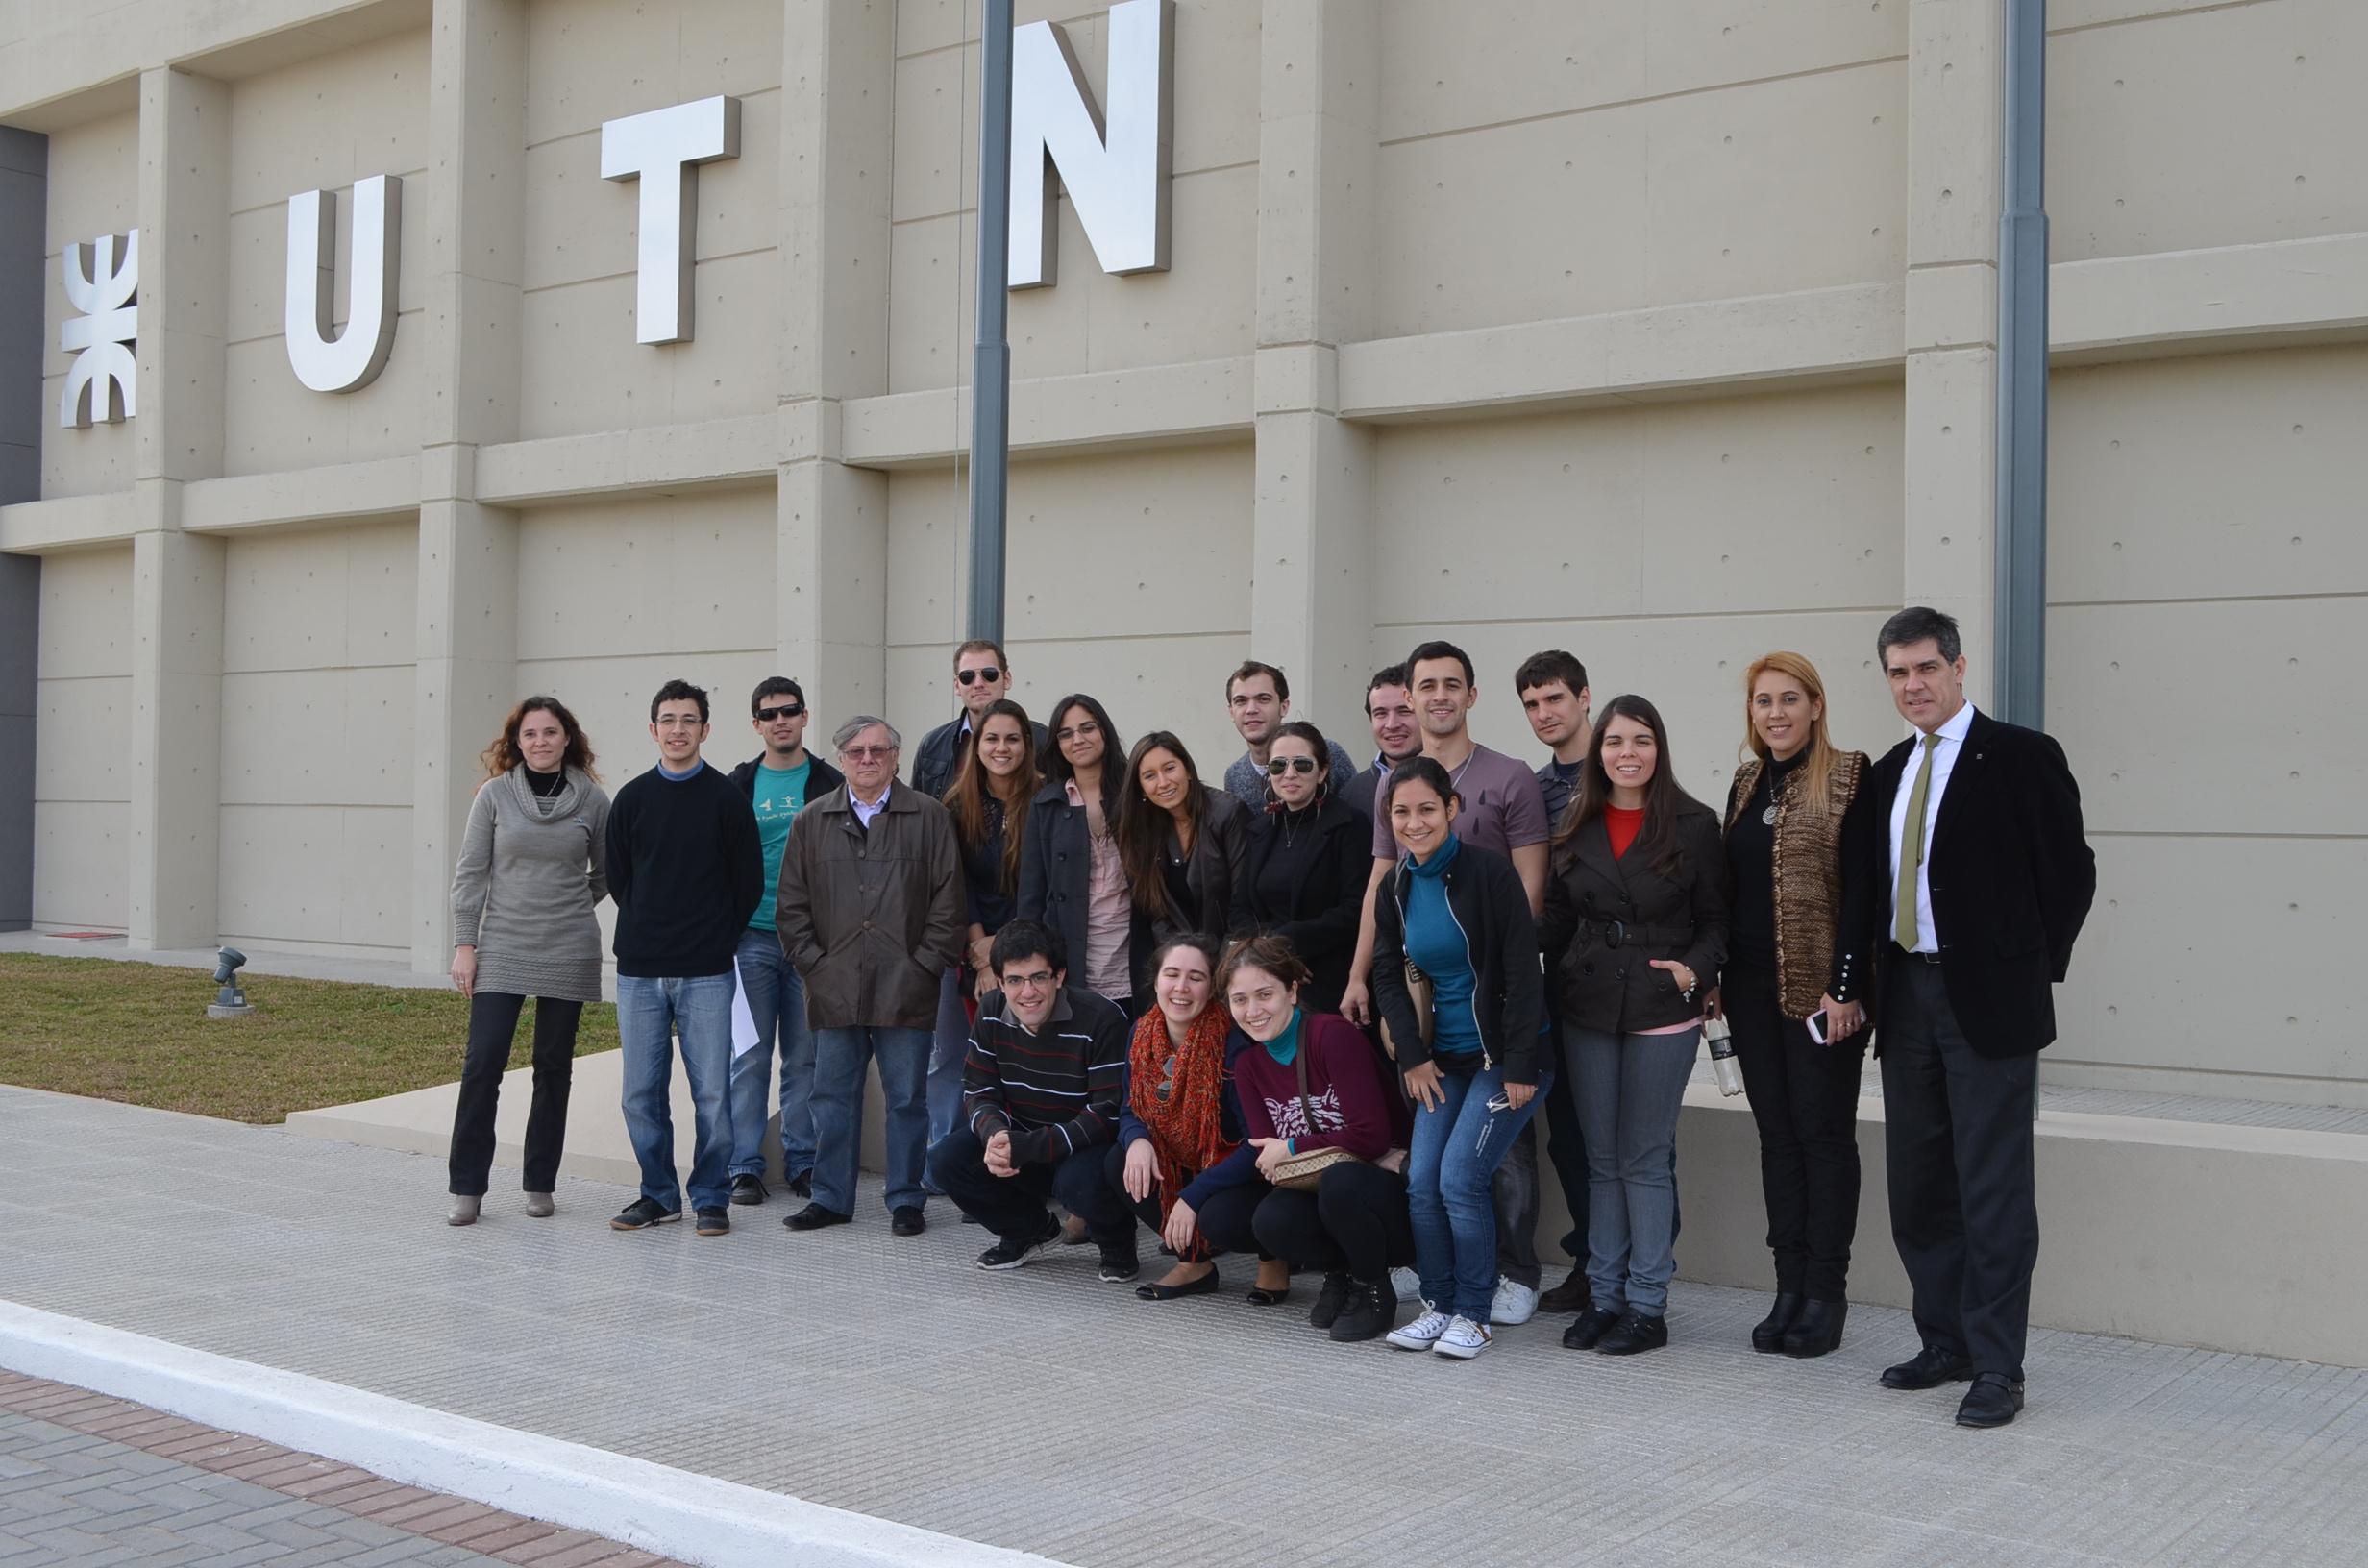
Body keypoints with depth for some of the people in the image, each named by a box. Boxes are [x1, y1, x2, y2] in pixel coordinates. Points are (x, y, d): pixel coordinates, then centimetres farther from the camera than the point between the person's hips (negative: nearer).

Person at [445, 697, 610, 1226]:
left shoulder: (593, 799, 2)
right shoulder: (494, 794, 1)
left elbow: (606, 873, 15)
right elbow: (471, 872, 1)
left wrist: (567, 906, 10)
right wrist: (464, 943, -3)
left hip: (569, 953, 1)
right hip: (502, 949, -1)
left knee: (554, 1068, 6)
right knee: (482, 1063, -8)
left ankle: (540, 1184, 17)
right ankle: (467, 1188, 0)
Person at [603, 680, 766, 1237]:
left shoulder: (727, 799, 1)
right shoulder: (631, 800, 8)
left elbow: (750, 884, 5)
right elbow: (617, 878, 15)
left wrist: (714, 936, 7)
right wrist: (650, 931, 11)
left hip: (707, 975, -2)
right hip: (639, 971, 2)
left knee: (711, 1092, -1)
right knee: (642, 1092, 5)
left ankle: (710, 1197, 11)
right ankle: (658, 1193, 18)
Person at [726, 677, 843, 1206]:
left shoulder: (830, 784, 5)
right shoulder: (739, 785, 7)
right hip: (752, 938, 0)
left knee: (806, 1057, 5)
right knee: (750, 1056, 1)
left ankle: (802, 1161, 15)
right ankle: (746, 1165, 9)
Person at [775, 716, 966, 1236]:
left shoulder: (929, 817, 3)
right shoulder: (812, 821, 10)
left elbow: (948, 899, 1)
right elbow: (791, 904, 11)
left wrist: (924, 963, -5)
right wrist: (811, 961, 1)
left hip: (905, 991, -2)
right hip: (833, 989, 2)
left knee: (907, 1097, 3)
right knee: (833, 1096, 8)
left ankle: (906, 1201, 13)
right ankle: (830, 1197, 19)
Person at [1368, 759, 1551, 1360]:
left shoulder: (1488, 871, -14)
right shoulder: (1396, 887, 4)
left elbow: (1522, 972, -15)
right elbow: (1388, 975, 11)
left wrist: (1519, 1064, -17)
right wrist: (1413, 1056, 1)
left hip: (1506, 1055, -6)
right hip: (1445, 1056, 6)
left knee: (1459, 1178, -13)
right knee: (1421, 1182, -2)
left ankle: (1473, 1314, 3)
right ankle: (1439, 1304, 14)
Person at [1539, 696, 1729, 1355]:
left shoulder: (1694, 825, -2)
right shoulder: (1577, 829, 8)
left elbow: (1715, 920, -1)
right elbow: (1557, 921, 11)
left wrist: (1695, 968, -18)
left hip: (1662, 1012, -4)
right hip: (1587, 1010, 4)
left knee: (1645, 1158, 0)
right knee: (1602, 1158, 9)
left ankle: (1647, 1306, 9)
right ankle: (1605, 1295, 18)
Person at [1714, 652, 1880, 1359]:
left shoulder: (1850, 778, -7)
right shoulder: (1747, 784, 12)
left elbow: (1861, 889, -11)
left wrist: (1844, 987, -16)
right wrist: (1716, 975, 10)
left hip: (1821, 988, -6)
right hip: (1753, 988, 6)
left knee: (1824, 1133, 1)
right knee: (1777, 1133, 9)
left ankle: (1825, 1294, 8)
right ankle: (1790, 1287, 15)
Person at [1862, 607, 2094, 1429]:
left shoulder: (2022, 757, -6)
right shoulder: (1888, 773, 13)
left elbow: (2071, 872, -5)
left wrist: (2034, 970, -4)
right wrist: (1877, 980, 7)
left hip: (1989, 1002, -6)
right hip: (1908, 997, 7)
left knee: (1993, 1191, -3)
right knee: (1917, 1184, 12)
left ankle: (1997, 1367, 4)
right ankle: (1945, 1342, 24)